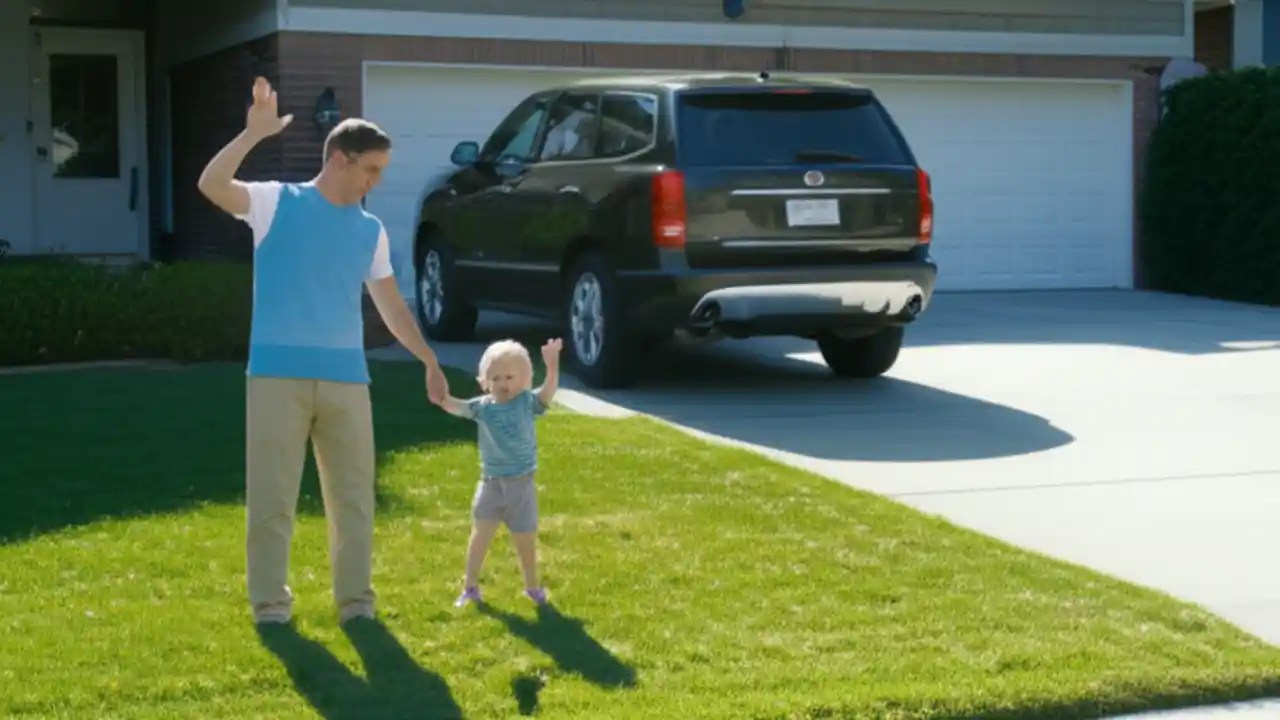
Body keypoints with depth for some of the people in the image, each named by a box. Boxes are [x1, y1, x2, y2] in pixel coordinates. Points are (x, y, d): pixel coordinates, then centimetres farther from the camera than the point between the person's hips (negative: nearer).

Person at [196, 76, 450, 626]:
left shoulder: (371, 231, 13)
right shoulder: (277, 203, -1)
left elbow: (390, 304, 19)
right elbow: (211, 186, -17)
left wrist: (429, 360, 15)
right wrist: (253, 134, -27)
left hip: (346, 377, 4)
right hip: (279, 373, -4)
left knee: (353, 494, 7)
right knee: (271, 494, 0)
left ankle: (356, 598, 16)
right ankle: (270, 601, 10)